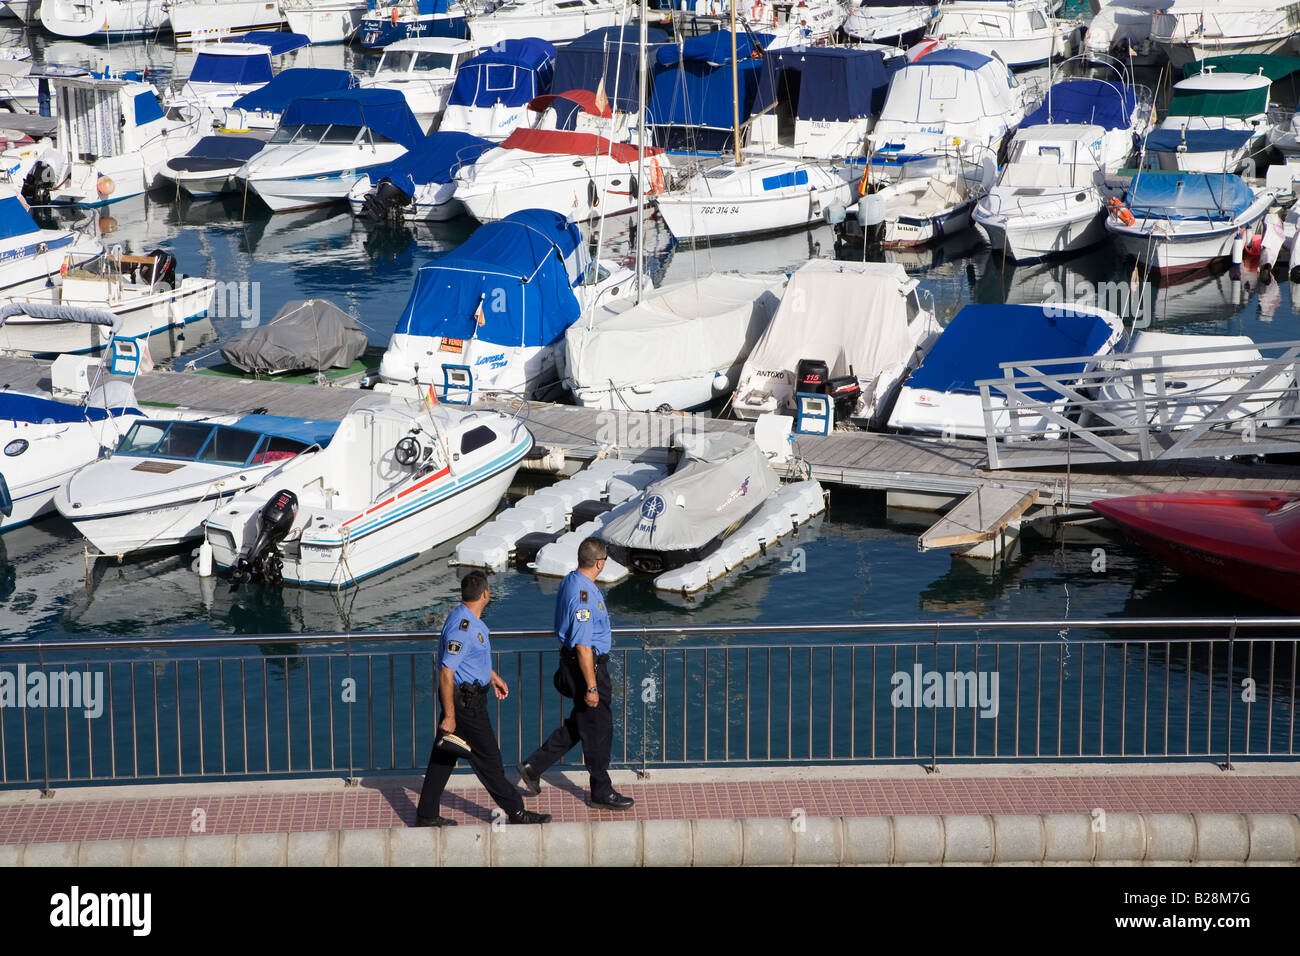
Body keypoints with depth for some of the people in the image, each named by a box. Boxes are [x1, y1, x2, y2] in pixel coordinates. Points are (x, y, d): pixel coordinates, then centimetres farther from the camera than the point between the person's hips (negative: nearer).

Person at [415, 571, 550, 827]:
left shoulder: (467, 617, 7)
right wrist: (449, 716, -23)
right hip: (464, 699, -10)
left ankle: (426, 815, 19)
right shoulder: (462, 628, -25)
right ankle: (515, 812, 12)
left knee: (443, 755, 13)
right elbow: (446, 673, -25)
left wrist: (493, 677, 30)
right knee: (487, 758, 2)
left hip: (469, 696, 10)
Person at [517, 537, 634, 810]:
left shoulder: (571, 581, 6)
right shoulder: (584, 595, -26)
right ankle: (601, 792, 14)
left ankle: (534, 765, 23)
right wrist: (591, 686, -22)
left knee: (579, 723, 19)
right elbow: (583, 646, -26)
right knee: (597, 727, 2)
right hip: (587, 665, -10)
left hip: (572, 661, 10)